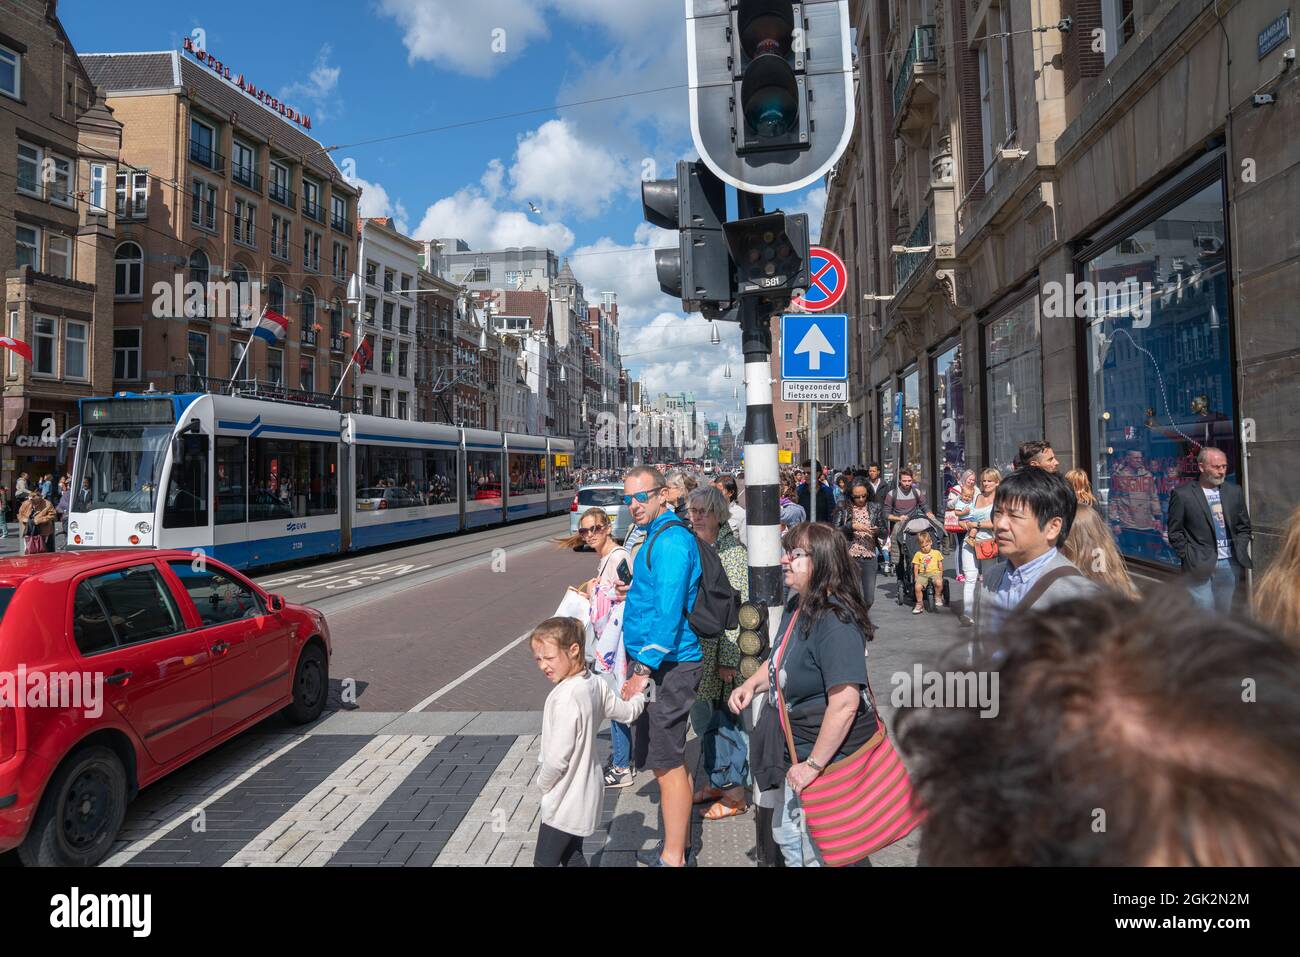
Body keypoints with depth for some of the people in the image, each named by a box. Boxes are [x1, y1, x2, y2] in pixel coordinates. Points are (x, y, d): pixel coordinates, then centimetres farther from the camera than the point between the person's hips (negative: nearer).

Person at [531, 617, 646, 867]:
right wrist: (640, 696, 32)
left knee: (544, 862, 4)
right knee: (572, 858, 21)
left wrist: (542, 783, -5)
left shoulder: (565, 698, -29)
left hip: (565, 799, -8)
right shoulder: (596, 683, -4)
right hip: (586, 792, 8)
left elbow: (557, 759, -25)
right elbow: (627, 711, 11)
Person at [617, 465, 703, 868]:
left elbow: (669, 611, -24)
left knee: (667, 763, -1)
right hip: (660, 663, 11)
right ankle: (678, 847, 32)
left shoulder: (670, 541, -18)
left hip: (668, 667, -11)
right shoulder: (659, 535, 15)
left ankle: (673, 858, 12)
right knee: (669, 759, 19)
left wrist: (645, 668, -23)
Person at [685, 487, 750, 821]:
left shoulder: (732, 551, -13)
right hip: (695, 650, 7)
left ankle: (735, 793, 17)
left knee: (727, 721, 3)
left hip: (721, 652, -7)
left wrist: (728, 659, -19)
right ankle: (716, 782, 33)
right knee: (703, 719, 17)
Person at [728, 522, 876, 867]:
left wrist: (814, 764, -26)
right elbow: (783, 659, 18)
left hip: (830, 752, -9)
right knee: (786, 833, 25)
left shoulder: (835, 621, -28)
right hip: (800, 747, 9)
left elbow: (845, 703, -32)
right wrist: (752, 683, 0)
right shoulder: (797, 605, 2)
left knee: (812, 852, 8)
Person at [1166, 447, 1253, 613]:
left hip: (1230, 564, 5)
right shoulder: (1182, 494, -6)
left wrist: (1240, 552, 4)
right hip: (1200, 567, -5)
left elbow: (1244, 527, 16)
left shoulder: (1235, 492, 9)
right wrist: (1189, 558, -8)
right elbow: (1175, 533, -3)